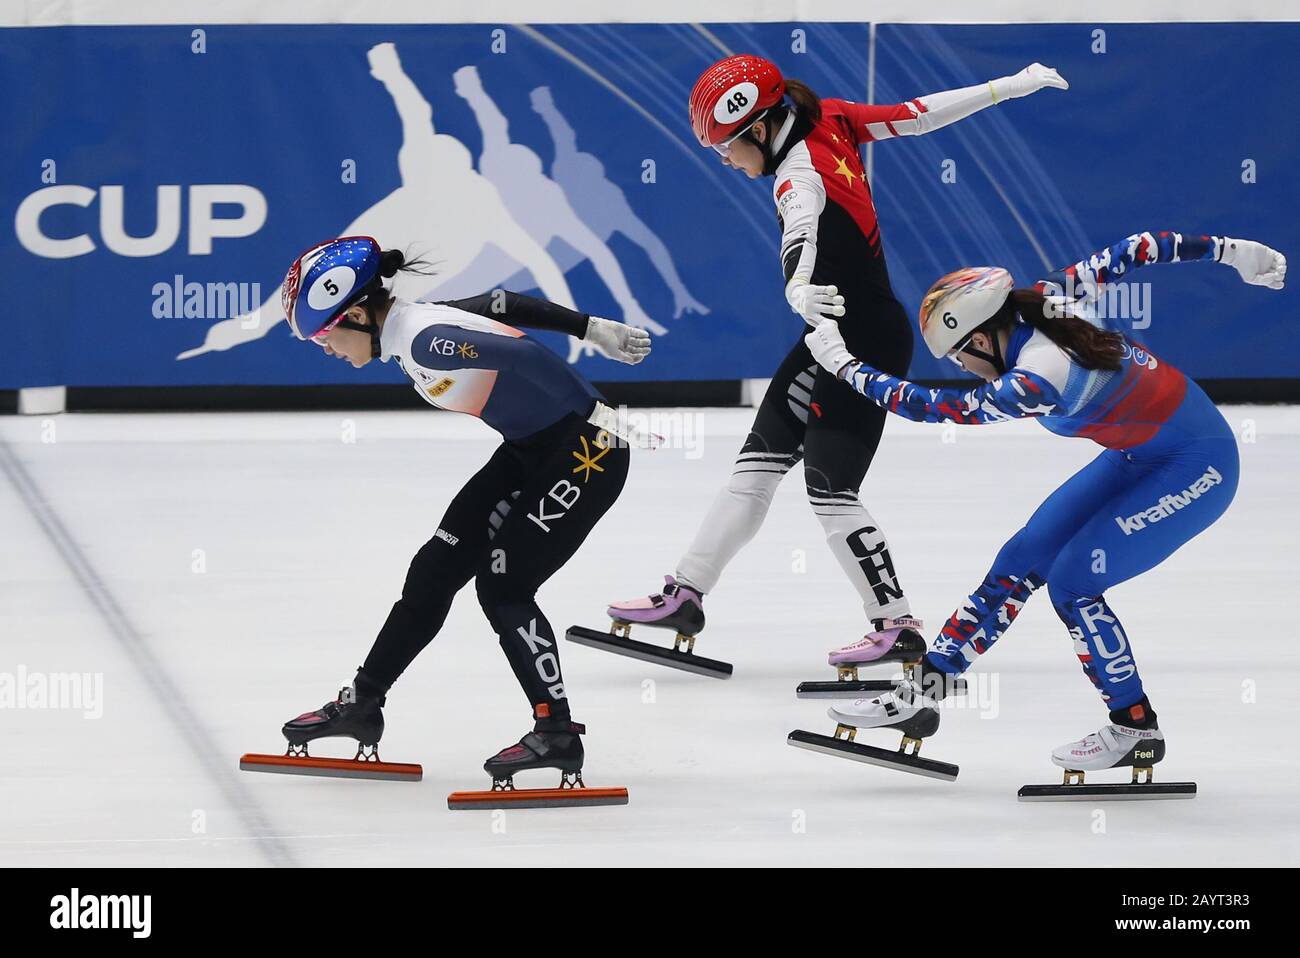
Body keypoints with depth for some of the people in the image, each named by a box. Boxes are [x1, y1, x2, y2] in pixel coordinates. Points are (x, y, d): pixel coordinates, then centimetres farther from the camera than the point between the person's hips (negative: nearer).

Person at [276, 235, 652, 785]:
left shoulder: (427, 341, -26)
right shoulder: (417, 327, 2)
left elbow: (534, 363, -30)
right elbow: (505, 306, 12)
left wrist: (604, 425, -23)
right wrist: (594, 330, 21)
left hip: (589, 453, -10)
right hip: (531, 451, 10)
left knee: (503, 588, -11)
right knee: (436, 570, 9)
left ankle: (557, 734, -1)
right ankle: (362, 704, 17)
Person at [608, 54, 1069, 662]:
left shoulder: (800, 178, -24)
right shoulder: (831, 121, -1)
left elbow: (801, 238, -45)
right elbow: (921, 114, 2)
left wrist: (802, 291, -65)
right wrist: (1009, 86, 7)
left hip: (867, 344, -10)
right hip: (835, 335, 10)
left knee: (830, 491, -7)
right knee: (759, 461, 9)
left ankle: (897, 625, 0)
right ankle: (684, 594, 12)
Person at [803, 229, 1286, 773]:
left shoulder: (1036, 379, -31)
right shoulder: (1048, 299, -8)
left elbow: (933, 406, -22)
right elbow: (1135, 251, 1)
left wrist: (842, 364, -13)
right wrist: (1230, 251, 12)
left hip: (1196, 467, -10)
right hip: (1139, 457, 10)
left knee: (1072, 581, -13)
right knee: (1022, 561, 4)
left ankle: (1136, 730, 1)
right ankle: (925, 688, 8)